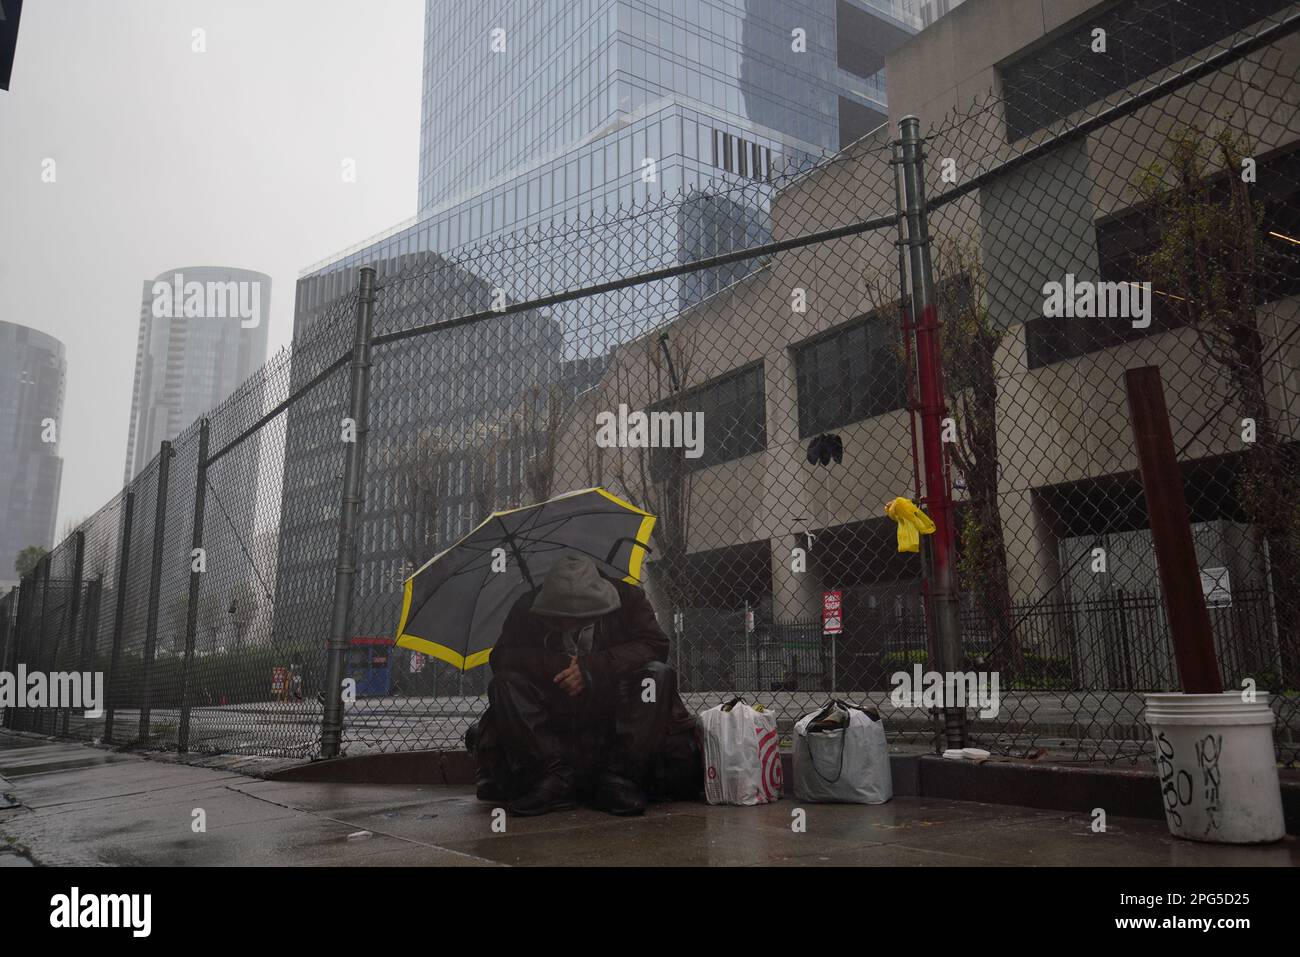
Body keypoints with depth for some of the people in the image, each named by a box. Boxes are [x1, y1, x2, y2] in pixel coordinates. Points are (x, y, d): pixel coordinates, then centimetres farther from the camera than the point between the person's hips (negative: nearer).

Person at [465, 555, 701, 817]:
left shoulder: (627, 597, -8)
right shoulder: (528, 607, -6)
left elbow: (655, 645, -18)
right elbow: (501, 657, -13)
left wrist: (593, 667, -28)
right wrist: (559, 665, -29)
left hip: (612, 707, -1)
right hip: (554, 712, 1)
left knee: (657, 675, -28)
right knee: (505, 684, -24)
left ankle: (619, 779, -27)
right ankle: (554, 779, -28)